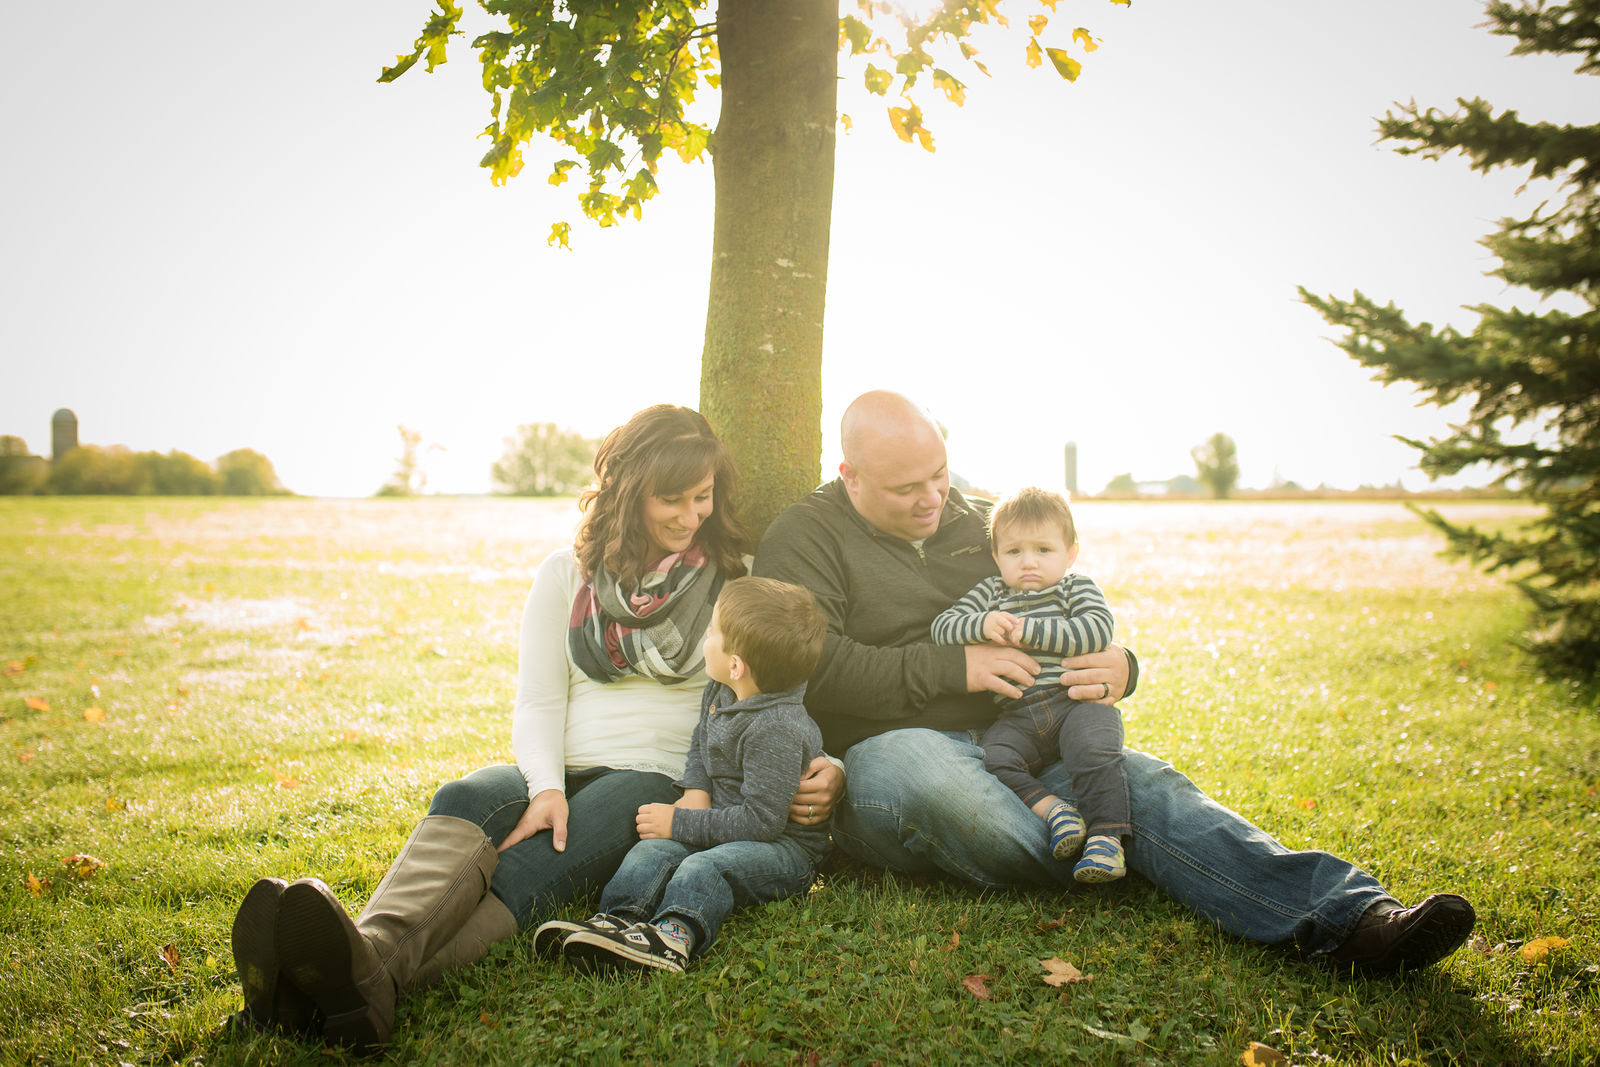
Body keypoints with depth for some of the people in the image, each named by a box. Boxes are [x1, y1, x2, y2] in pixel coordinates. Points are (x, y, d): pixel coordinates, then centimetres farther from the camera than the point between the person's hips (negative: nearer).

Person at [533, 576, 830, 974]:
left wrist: (681, 823, -19)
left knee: (704, 868, -34)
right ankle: (619, 918, -37)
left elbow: (762, 819, -25)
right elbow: (701, 742, 23)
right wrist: (695, 790, 0)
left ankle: (675, 934, -56)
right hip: (723, 826, 8)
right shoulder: (719, 692, 4)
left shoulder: (778, 730, -26)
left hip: (785, 846, -8)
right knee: (652, 852, -16)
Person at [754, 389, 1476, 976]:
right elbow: (812, 668, -15)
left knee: (1143, 782, -22)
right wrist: (955, 667, -17)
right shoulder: (806, 538, 1)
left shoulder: (979, 523, 20)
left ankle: (1347, 915, -35)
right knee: (923, 769, -42)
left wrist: (1118, 669, 0)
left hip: (1015, 739, 5)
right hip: (887, 747, -4)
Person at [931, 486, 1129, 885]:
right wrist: (982, 626, -13)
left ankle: (1106, 836, -28)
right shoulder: (991, 592, 16)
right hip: (1017, 717, 3)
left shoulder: (1077, 587, 10)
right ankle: (1050, 807, -24)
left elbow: (1098, 630, -10)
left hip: (1078, 701, -3)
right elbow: (941, 628, 8)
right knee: (988, 756, -24)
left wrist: (1030, 632, -13)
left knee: (1093, 749, -32)